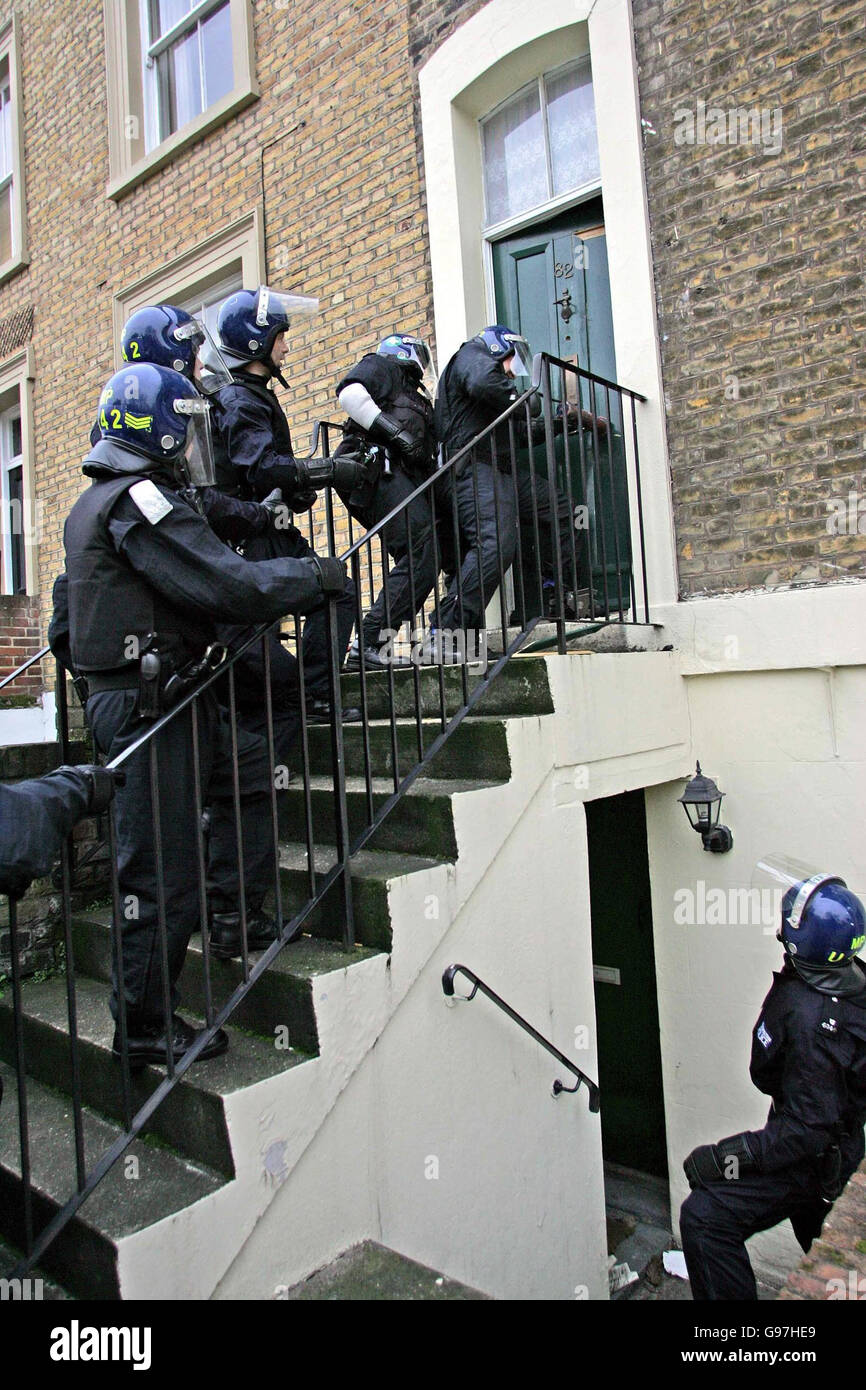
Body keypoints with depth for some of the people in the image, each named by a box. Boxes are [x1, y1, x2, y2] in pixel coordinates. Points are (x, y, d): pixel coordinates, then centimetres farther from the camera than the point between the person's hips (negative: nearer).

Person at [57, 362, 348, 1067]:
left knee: (252, 768, 20)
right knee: (164, 869, -3)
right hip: (149, 703, -11)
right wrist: (317, 576, -10)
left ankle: (236, 918, 23)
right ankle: (145, 1026, 12)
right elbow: (227, 586, -23)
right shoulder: (141, 501, -16)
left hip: (154, 698, 11)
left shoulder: (94, 504, 18)